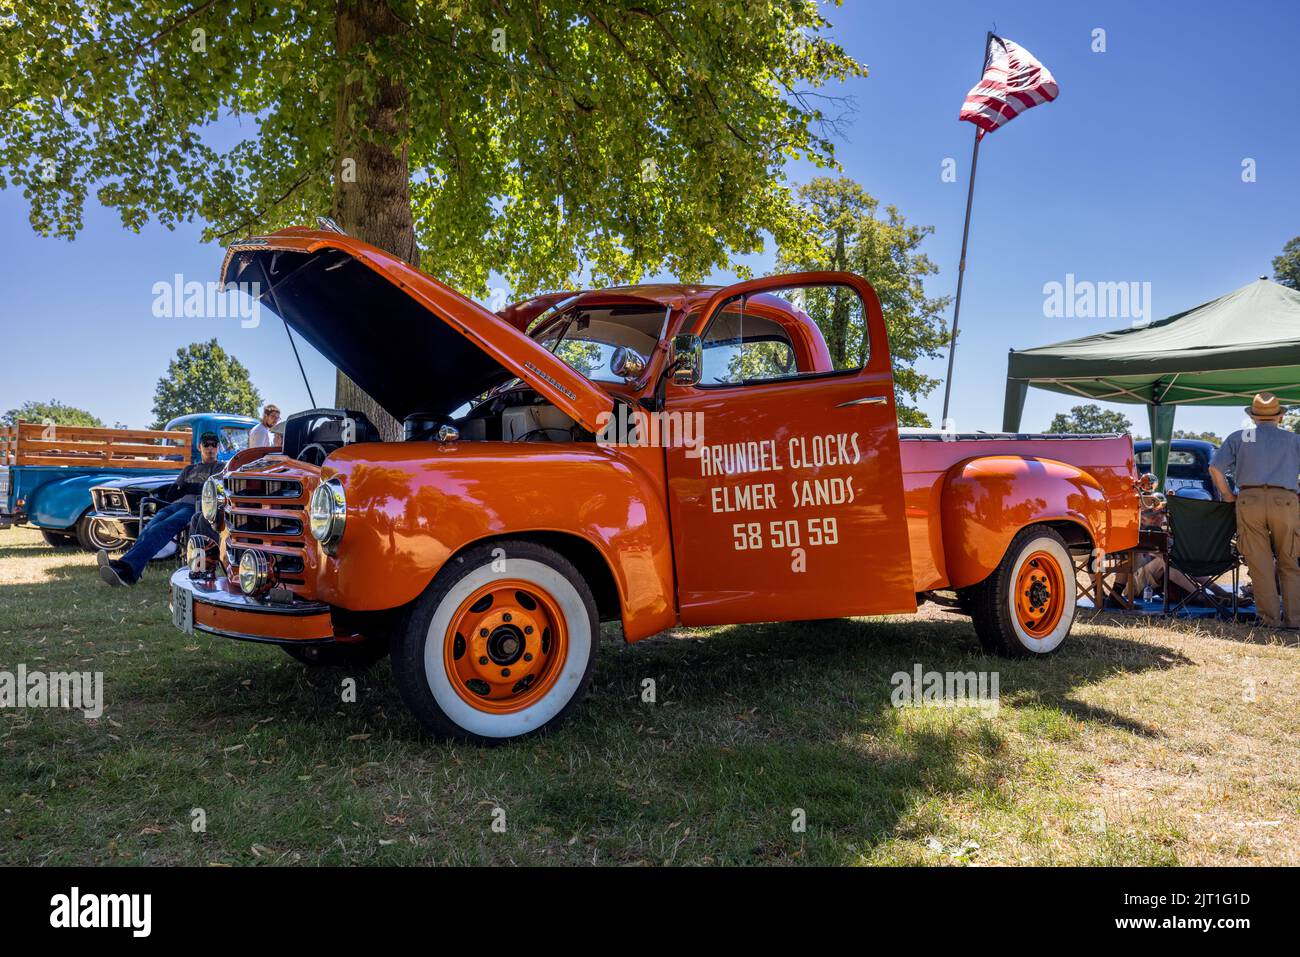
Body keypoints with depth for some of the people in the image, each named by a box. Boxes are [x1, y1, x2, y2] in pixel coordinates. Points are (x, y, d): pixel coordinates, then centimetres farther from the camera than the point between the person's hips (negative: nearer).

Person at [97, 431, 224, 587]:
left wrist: (187, 488, 4)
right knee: (149, 529, -28)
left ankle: (125, 567, -52)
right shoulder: (189, 469, 35)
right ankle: (128, 574, -51)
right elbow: (170, 494, 26)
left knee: (161, 529, -33)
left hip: (197, 508, -5)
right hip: (176, 505, 5)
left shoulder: (220, 468, 21)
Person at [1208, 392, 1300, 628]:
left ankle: (1271, 619, 2)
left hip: (1249, 500, 0)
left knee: (1260, 565, 3)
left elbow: (1215, 468, 7)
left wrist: (1229, 497, 15)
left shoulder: (1239, 437, 16)